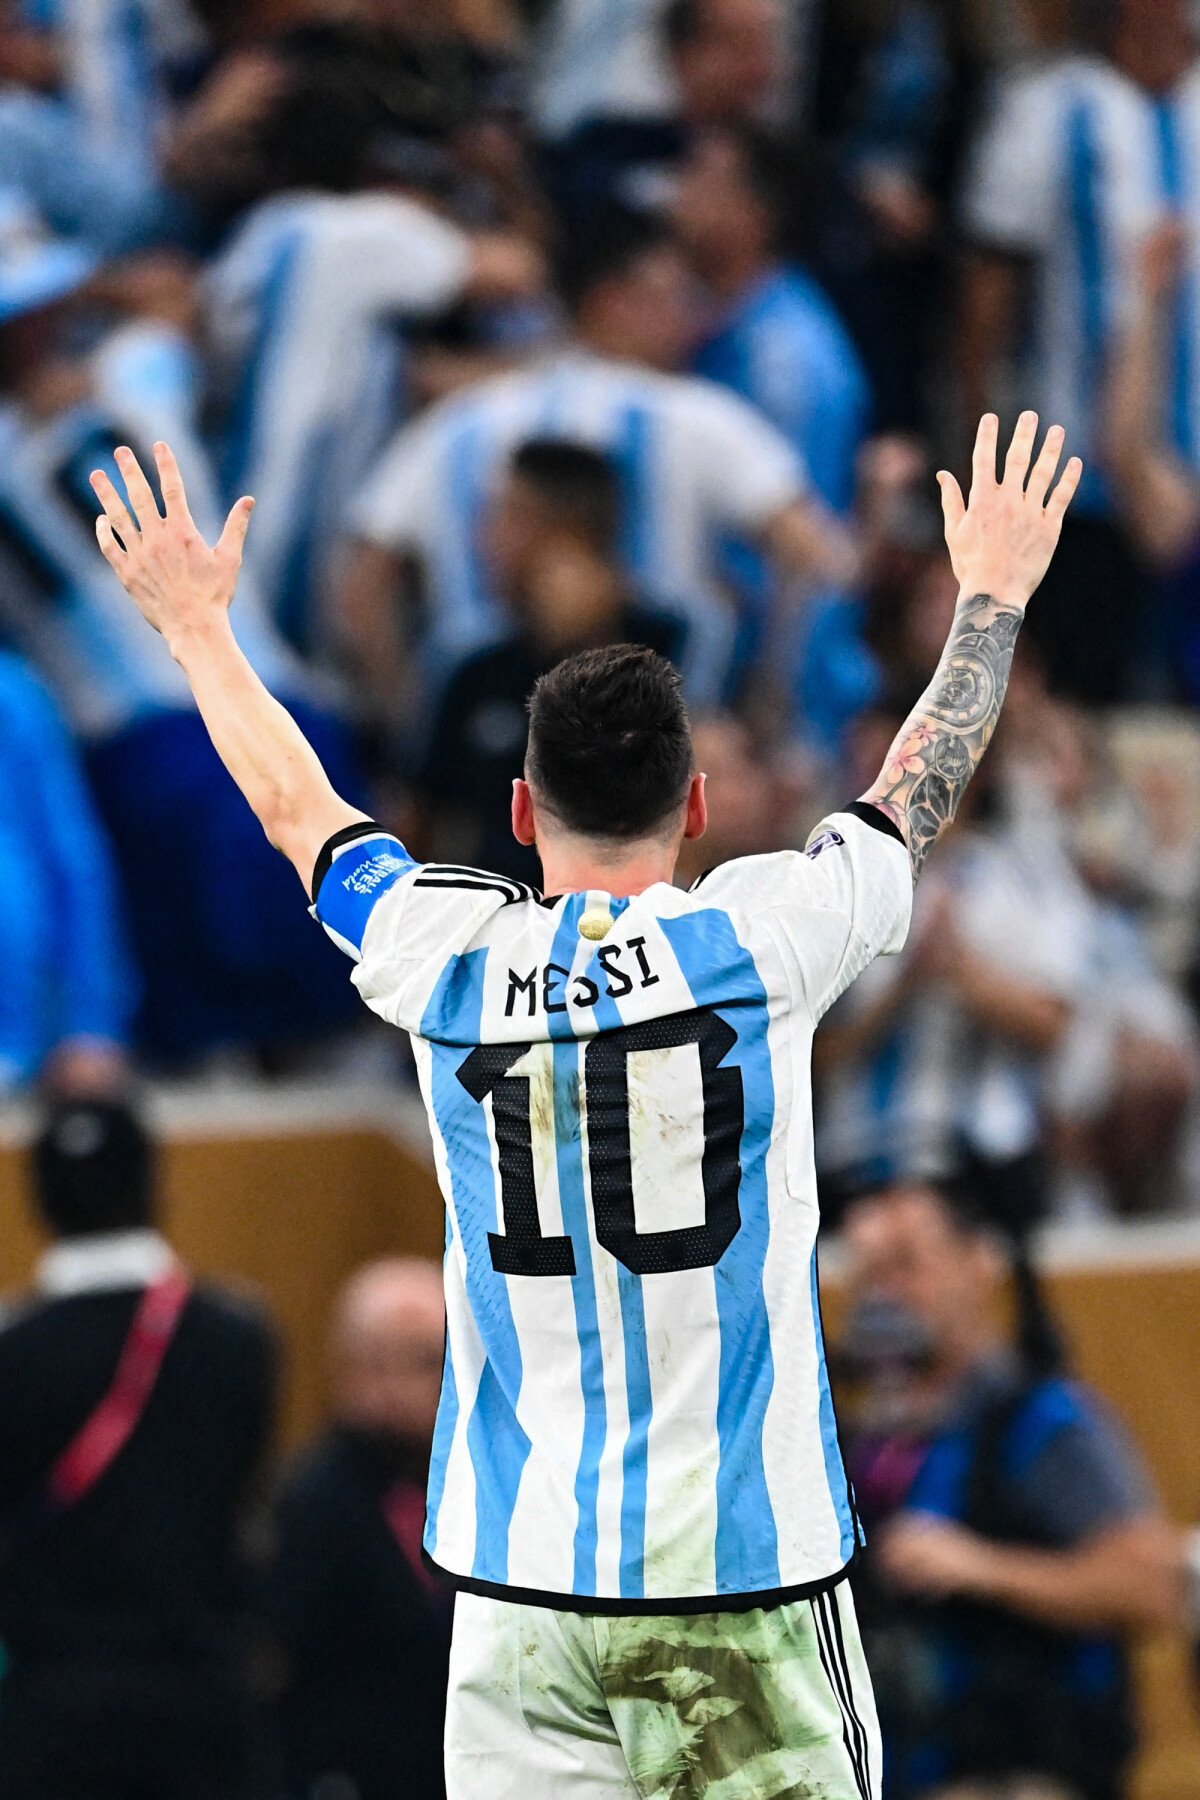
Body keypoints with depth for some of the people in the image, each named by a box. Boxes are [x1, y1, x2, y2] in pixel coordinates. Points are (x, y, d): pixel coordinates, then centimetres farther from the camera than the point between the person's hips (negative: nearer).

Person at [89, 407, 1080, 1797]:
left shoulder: (447, 959, 1)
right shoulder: (758, 940, -4)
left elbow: (297, 810, 21)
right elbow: (919, 791, 14)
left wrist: (194, 619, 37)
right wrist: (991, 596, 32)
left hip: (515, 1588, 3)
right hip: (743, 1579, -3)